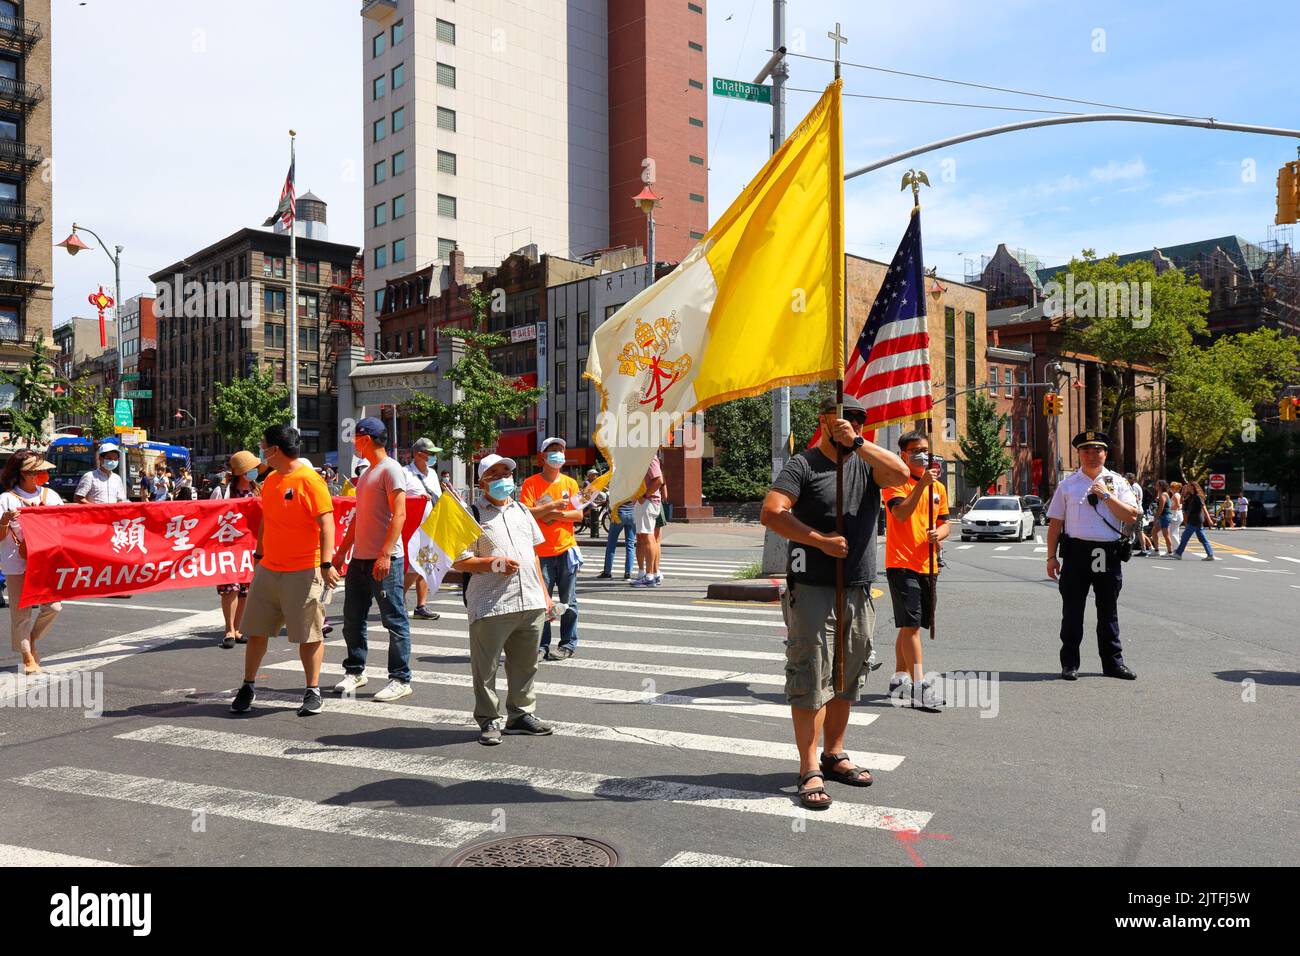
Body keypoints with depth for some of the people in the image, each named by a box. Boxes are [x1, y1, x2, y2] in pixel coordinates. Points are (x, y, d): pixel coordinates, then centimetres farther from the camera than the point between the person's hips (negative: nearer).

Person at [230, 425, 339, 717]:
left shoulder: (310, 480, -13)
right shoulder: (270, 480, 12)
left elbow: (326, 524, -16)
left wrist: (326, 564, -22)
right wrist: (259, 554, 23)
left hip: (303, 572, -7)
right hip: (268, 569, 7)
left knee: (309, 634, 1)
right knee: (256, 630, 11)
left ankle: (313, 692, 13)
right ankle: (247, 687, 24)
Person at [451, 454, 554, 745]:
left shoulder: (522, 511, 18)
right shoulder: (473, 515, -2)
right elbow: (459, 561, -7)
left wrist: (543, 591, 20)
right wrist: (495, 563, -17)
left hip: (531, 602, 6)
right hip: (491, 606, -6)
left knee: (525, 664, 14)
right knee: (486, 667, 1)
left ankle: (521, 713, 27)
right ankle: (489, 720, 15)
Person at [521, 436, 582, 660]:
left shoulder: (570, 483, 7)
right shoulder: (530, 484, 0)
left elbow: (578, 514, 3)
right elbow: (525, 513, -12)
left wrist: (556, 514, -13)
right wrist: (553, 505, -20)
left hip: (566, 549, 2)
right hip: (541, 552, -2)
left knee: (568, 602, 6)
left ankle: (568, 644, 17)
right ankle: (541, 645, 10)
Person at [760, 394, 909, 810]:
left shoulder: (866, 463, 11)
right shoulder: (803, 464, -3)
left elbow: (900, 473, -10)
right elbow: (771, 513, -14)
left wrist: (856, 442, -16)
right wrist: (821, 540, -17)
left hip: (858, 590, 6)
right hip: (813, 589, -6)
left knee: (847, 679, 15)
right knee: (811, 679, -6)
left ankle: (834, 755, 28)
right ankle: (810, 770, 0)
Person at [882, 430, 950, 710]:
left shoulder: (938, 487, 14)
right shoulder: (895, 482, -7)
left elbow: (944, 523, 17)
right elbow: (901, 514, -22)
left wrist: (938, 534, -6)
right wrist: (922, 483, -27)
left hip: (927, 565, 7)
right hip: (901, 563, -7)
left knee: (909, 625, 13)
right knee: (910, 624, -10)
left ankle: (899, 679, 23)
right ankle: (919, 686, -10)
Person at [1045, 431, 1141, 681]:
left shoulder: (1117, 482, 8)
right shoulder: (1067, 485, 6)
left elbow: (1132, 515, -4)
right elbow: (1055, 522, 5)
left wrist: (1106, 495, -11)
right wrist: (1052, 557, 1)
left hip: (1109, 554, 1)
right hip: (1076, 551, -1)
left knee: (1108, 611, 11)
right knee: (1072, 610, 3)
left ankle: (1113, 661, 22)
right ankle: (1069, 663, 12)